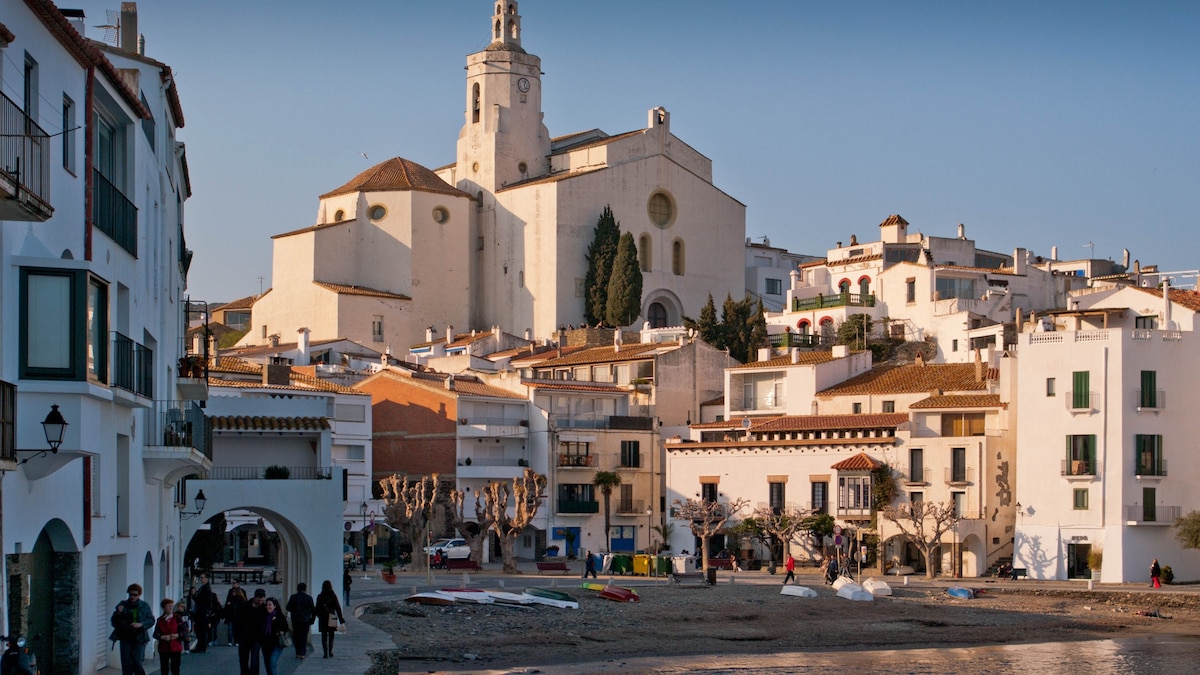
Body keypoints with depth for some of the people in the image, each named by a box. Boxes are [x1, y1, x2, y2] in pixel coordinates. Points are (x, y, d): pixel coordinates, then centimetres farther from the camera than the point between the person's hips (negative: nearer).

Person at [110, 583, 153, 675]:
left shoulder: (145, 606, 2)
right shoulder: (123, 605, 2)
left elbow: (151, 620, 2)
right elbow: (113, 622, 3)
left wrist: (141, 624, -15)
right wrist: (118, 613, -17)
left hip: (139, 638, -1)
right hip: (125, 637, 1)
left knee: (137, 662, -9)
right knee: (126, 664, 0)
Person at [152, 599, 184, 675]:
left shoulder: (177, 618, 1)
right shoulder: (160, 620, 5)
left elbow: (184, 633, -1)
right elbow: (155, 634, 1)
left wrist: (178, 635, -19)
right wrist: (163, 637, -16)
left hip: (175, 648, -2)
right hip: (163, 648, 2)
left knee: (175, 669, -1)